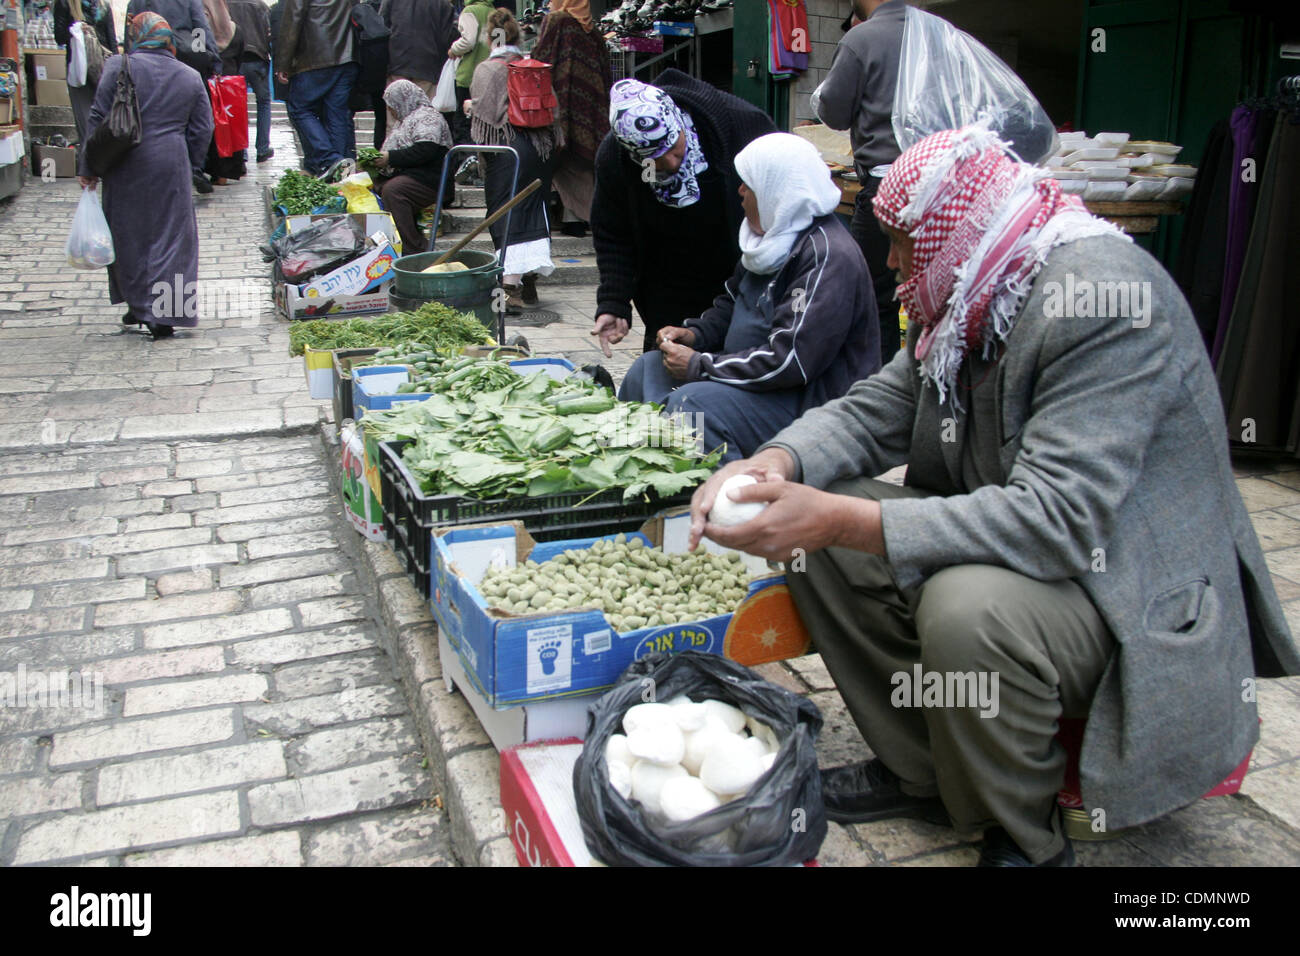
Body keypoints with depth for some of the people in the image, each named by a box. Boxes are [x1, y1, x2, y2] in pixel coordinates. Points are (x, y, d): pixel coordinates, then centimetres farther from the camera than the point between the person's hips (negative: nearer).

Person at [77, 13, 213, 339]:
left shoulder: (118, 67, -3)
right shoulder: (191, 77, 5)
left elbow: (98, 118, -4)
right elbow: (202, 132, 7)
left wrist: (88, 168, 2)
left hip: (125, 166, -1)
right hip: (171, 167, 1)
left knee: (128, 236, 12)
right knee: (170, 235, 5)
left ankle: (138, 306, 19)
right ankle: (163, 314, 0)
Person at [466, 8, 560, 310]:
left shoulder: (487, 70, -3)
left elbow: (484, 115, -9)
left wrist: (469, 106, 12)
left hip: (507, 147, -4)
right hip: (542, 146, 4)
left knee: (506, 214, -3)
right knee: (534, 210, 13)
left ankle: (511, 287, -16)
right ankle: (530, 281, 16)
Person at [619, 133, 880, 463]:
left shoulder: (828, 257, -23)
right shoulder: (775, 235, 7)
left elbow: (789, 362, -28)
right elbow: (733, 301, 23)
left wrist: (699, 365, -20)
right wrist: (695, 333, 3)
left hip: (811, 398, -10)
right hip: (752, 372, 10)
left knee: (692, 403, -30)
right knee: (647, 369, 7)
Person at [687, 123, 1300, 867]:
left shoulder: (1103, 291, -25)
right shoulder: (971, 294, 3)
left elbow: (1060, 519, -33)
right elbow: (877, 410, 6)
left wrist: (841, 521, -37)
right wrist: (774, 464, -17)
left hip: (1139, 600, -8)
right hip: (1005, 539, 9)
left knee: (967, 607, -37)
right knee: (805, 524, -2)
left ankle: (1024, 840, -7)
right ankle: (918, 770, 9)